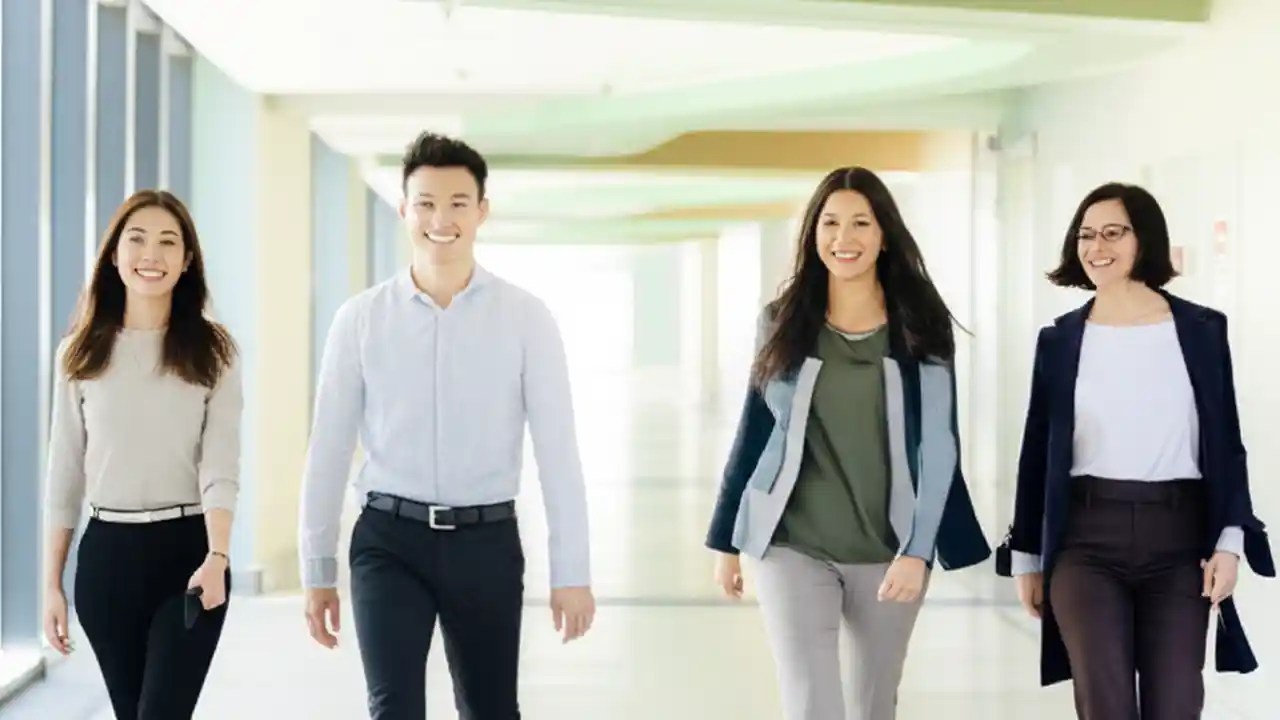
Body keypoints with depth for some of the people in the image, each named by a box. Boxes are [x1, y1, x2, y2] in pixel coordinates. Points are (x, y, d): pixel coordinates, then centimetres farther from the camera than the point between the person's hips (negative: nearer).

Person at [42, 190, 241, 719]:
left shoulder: (212, 351, -1)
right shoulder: (81, 352, 5)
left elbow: (221, 465, -10)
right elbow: (65, 472, 8)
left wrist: (217, 556, -26)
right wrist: (52, 582, 6)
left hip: (187, 548, -3)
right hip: (107, 552, 3)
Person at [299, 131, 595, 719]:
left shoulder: (525, 318, -3)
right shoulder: (360, 319, 0)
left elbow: (558, 451, -3)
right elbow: (328, 450, 5)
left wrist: (572, 572, -5)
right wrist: (316, 570, 6)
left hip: (486, 541, 1)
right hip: (389, 539, 0)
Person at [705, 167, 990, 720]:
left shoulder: (921, 326, -2)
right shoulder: (782, 322, 1)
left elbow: (938, 446, -4)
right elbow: (753, 431, 7)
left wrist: (916, 549, -13)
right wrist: (726, 540, 8)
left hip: (890, 550, 1)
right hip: (793, 547, 0)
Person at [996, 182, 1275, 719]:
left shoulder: (1202, 330, 3)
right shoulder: (1059, 340, 5)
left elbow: (1226, 444, 5)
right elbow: (1037, 454, 8)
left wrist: (1230, 540, -5)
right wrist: (1026, 556, 8)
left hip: (1179, 539, 0)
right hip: (1086, 540, 0)